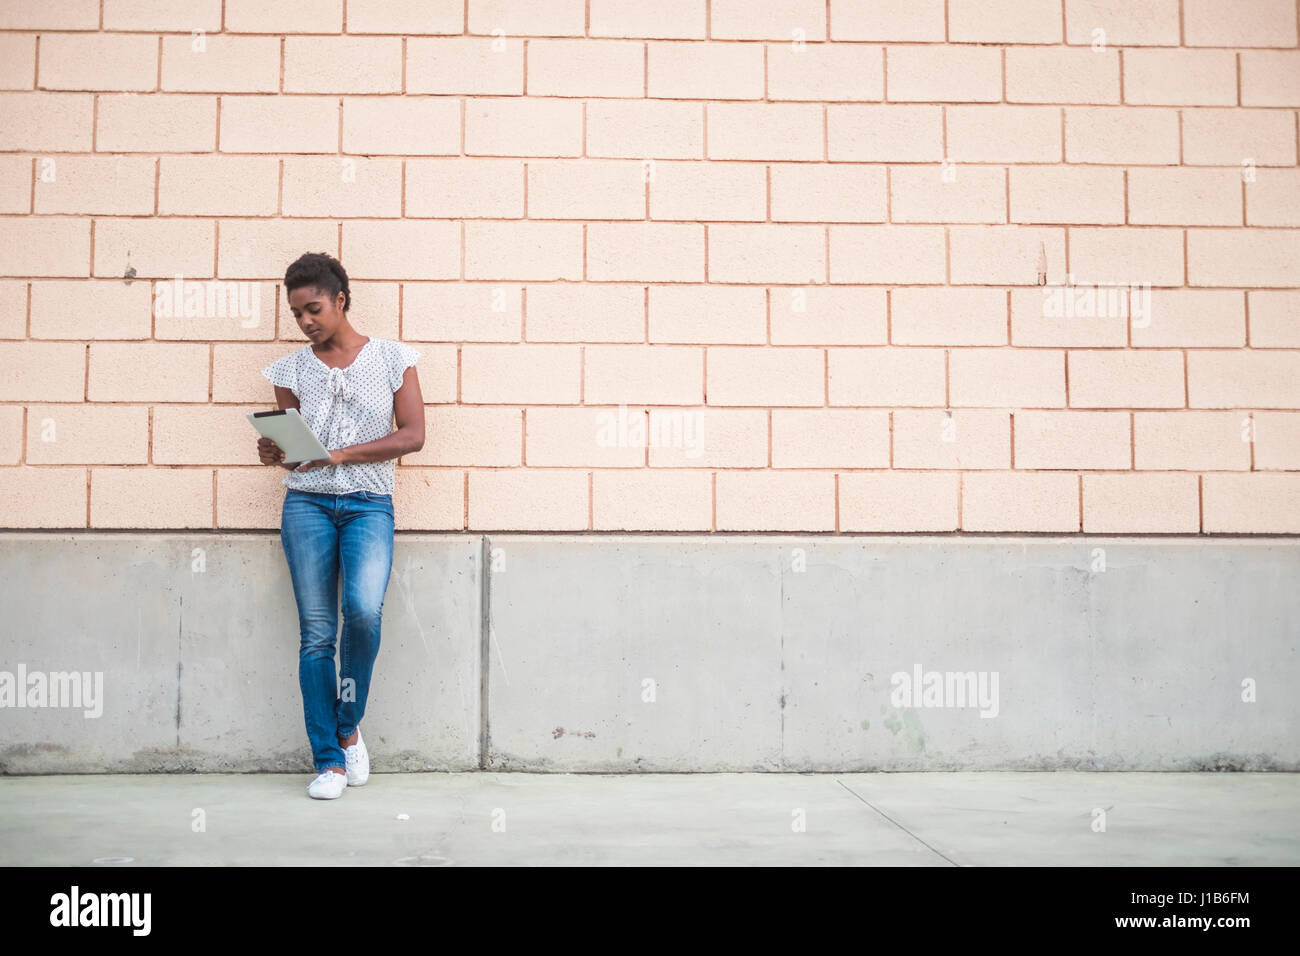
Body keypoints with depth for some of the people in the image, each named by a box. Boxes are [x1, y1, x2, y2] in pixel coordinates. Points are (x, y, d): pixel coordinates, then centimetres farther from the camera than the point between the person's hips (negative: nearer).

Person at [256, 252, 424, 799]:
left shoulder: (393, 358, 4)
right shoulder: (292, 370, 11)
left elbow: (413, 435, -3)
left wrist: (339, 454, -12)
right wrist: (275, 454, -10)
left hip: (368, 503, -2)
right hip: (307, 504, 2)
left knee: (364, 609, -24)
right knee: (316, 631, -4)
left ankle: (349, 727, -2)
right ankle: (329, 760, 3)